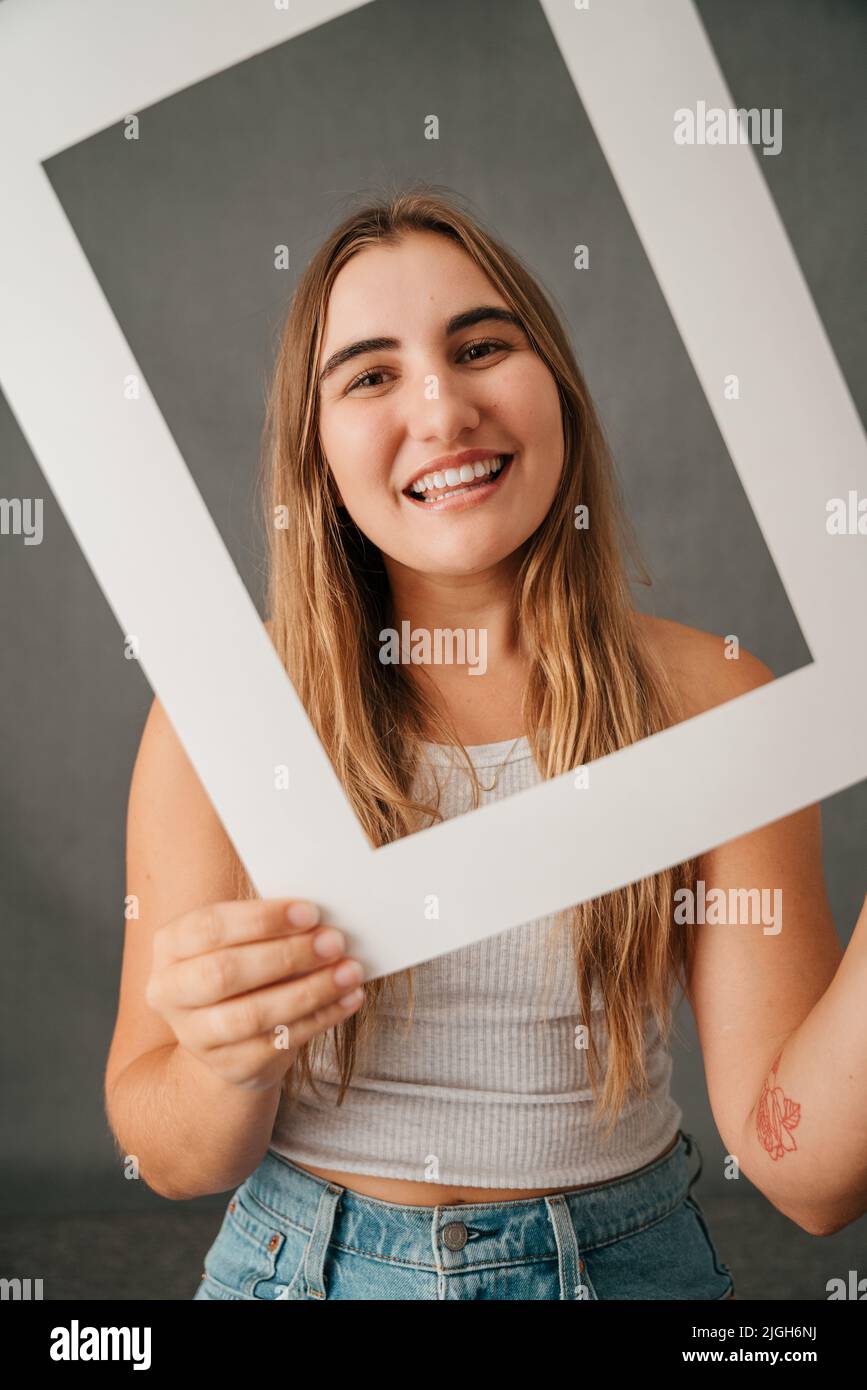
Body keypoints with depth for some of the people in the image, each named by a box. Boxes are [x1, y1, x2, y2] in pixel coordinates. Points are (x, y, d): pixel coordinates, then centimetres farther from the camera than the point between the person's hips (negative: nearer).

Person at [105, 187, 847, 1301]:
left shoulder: (712, 704, -13)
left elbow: (798, 1168, -14)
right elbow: (167, 1158, -9)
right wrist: (229, 1064, -30)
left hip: (627, 1259, 1)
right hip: (304, 1260, 0)